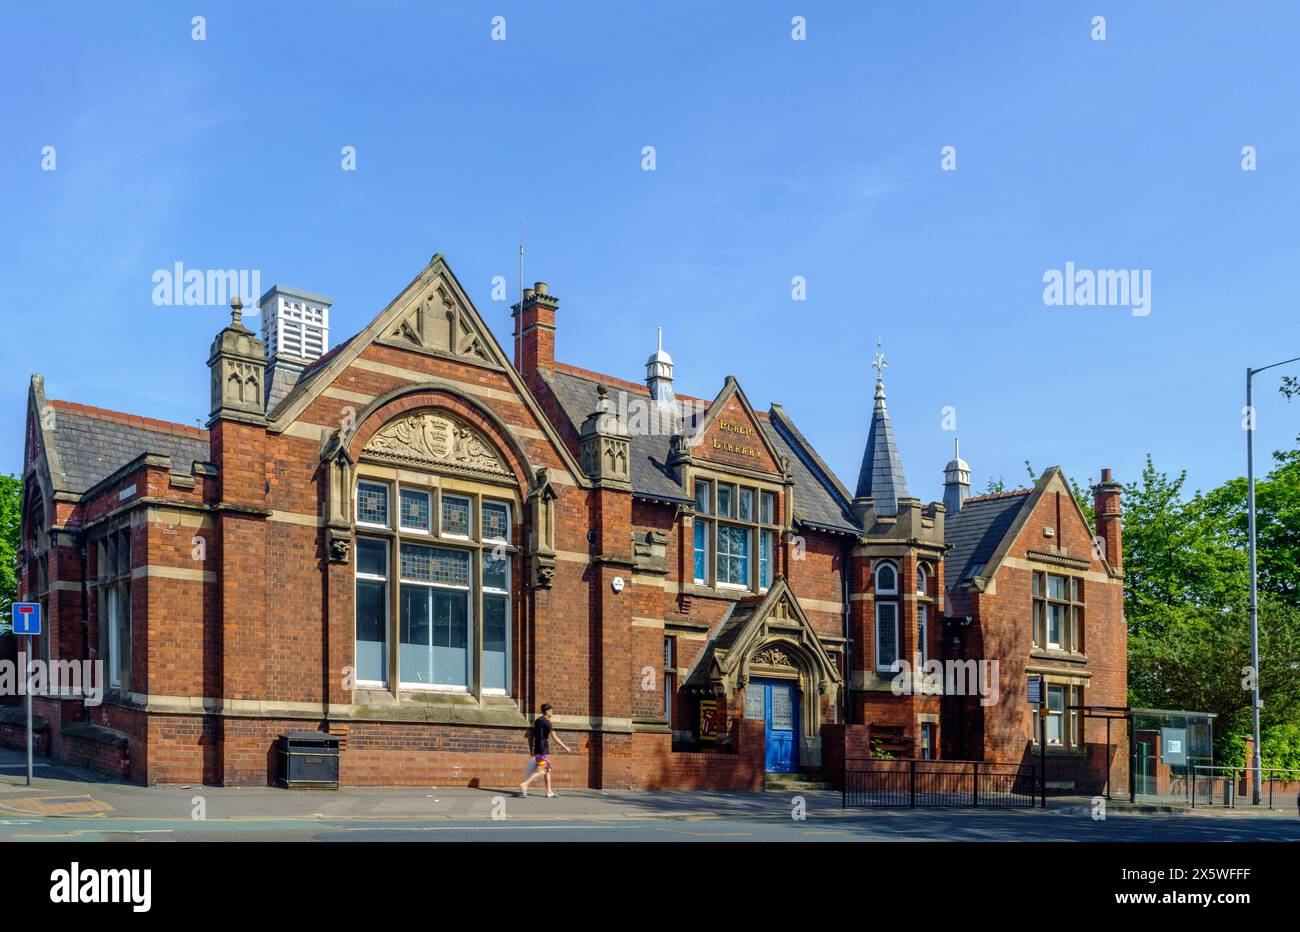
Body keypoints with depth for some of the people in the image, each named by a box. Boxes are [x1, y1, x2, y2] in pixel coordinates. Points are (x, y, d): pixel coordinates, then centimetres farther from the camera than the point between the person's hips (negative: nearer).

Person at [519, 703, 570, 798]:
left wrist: (531, 749, 22)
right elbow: (555, 738, -15)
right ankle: (525, 784, -19)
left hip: (537, 750, 9)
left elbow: (530, 736, 16)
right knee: (541, 771, -8)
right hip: (543, 751, -9)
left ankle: (549, 792, 13)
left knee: (548, 770, 13)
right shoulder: (547, 722, -12)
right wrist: (565, 747, -9)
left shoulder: (536, 721, 13)